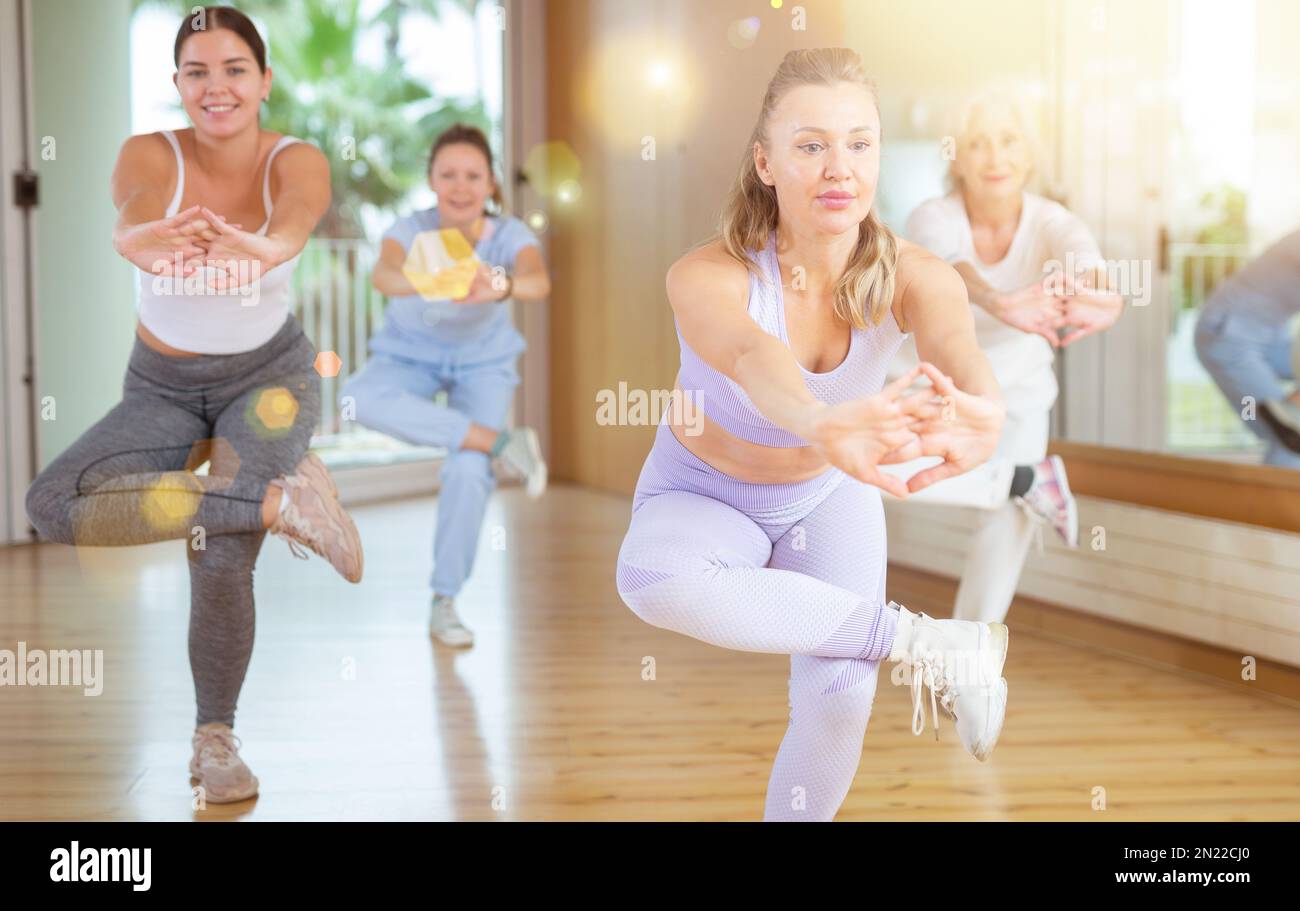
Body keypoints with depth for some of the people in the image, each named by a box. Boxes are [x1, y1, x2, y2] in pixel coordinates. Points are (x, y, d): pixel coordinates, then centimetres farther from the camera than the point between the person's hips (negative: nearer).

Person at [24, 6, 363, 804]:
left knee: (221, 557, -17)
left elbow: (298, 219, -42)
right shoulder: (151, 155, -16)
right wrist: (144, 239, -65)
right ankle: (279, 502, -17)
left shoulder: (297, 162, -17)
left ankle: (215, 738, 8)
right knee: (54, 505, -21)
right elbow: (129, 218, -39)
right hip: (162, 387, 2)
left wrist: (266, 249, -66)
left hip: (269, 377, -2)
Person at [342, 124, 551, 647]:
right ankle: (500, 443, -25)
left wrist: (501, 285, -72)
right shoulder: (412, 230, -27)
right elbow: (383, 274, -50)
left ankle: (443, 604, -2)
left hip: (483, 362, 0)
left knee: (468, 472, -21)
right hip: (411, 354, 0)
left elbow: (539, 282, -48)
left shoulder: (509, 234, -26)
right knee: (361, 399, -33)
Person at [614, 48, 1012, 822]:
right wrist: (818, 423, -77)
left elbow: (958, 345, -45)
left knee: (839, 694, -18)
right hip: (704, 495, -2)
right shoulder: (709, 277, -31)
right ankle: (927, 645, -26)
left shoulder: (909, 276, -23)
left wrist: (982, 410, -70)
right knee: (654, 582, -36)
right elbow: (752, 356, -54)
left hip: (828, 496, 2)